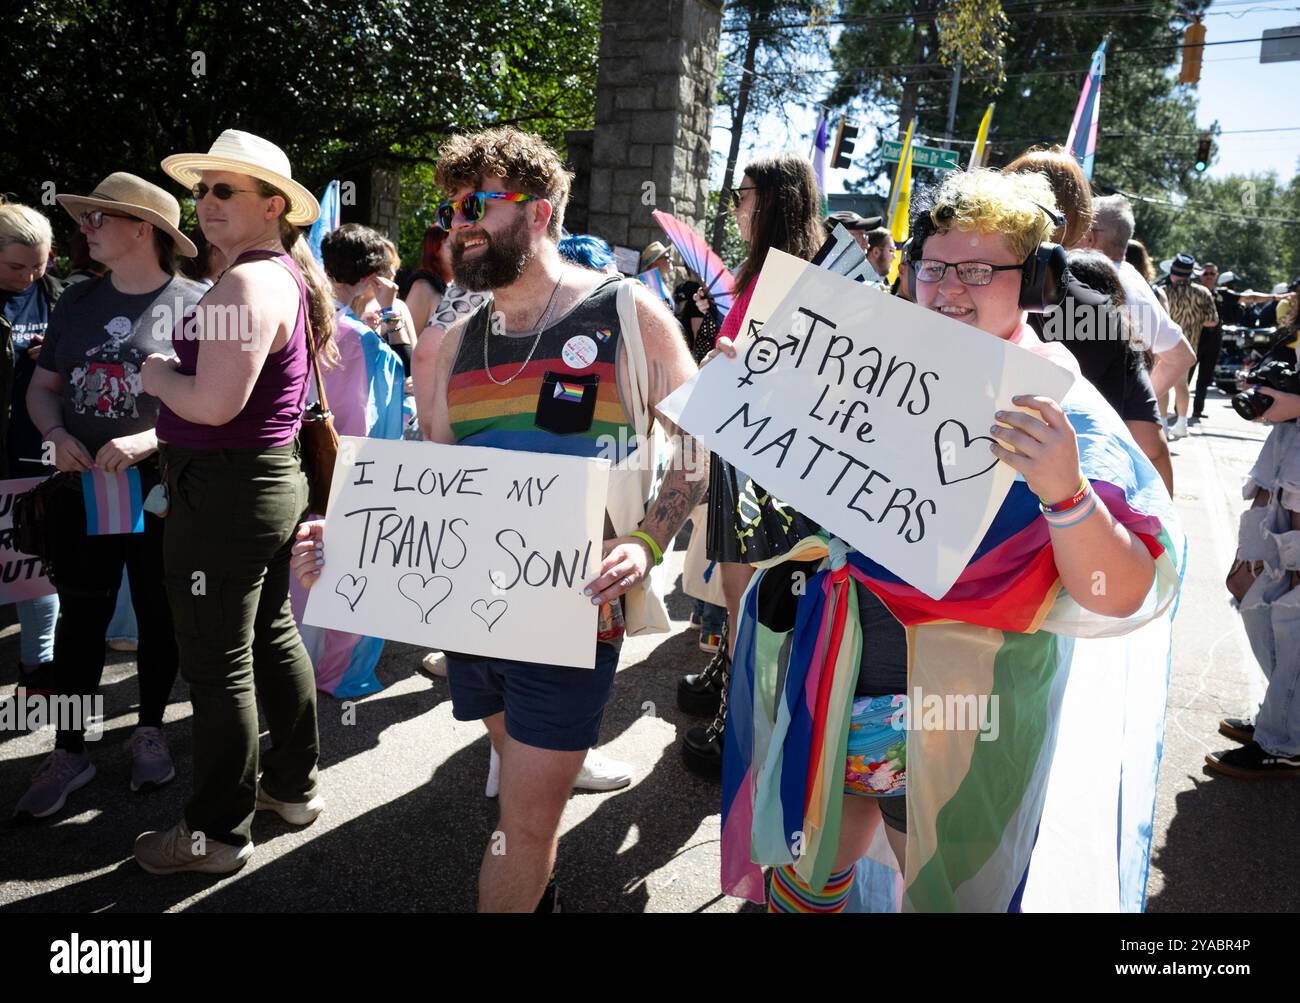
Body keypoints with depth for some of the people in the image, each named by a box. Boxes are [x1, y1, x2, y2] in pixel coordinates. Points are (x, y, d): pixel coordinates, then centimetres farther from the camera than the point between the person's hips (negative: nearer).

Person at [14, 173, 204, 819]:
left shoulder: (192, 304, -7)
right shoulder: (78, 301, 10)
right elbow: (44, 384, 14)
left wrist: (145, 442, -23)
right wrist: (55, 433, -7)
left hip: (161, 492, -4)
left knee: (158, 616, 9)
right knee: (80, 618, 8)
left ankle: (150, 732, 28)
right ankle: (69, 752, 20)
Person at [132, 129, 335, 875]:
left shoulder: (247, 284, -18)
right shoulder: (290, 276, 12)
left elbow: (213, 405, -25)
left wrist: (157, 373, -6)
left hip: (224, 492, -10)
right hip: (275, 478, 10)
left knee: (220, 663, 0)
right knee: (273, 635, 19)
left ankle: (218, 832, 15)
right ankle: (294, 784, 34)